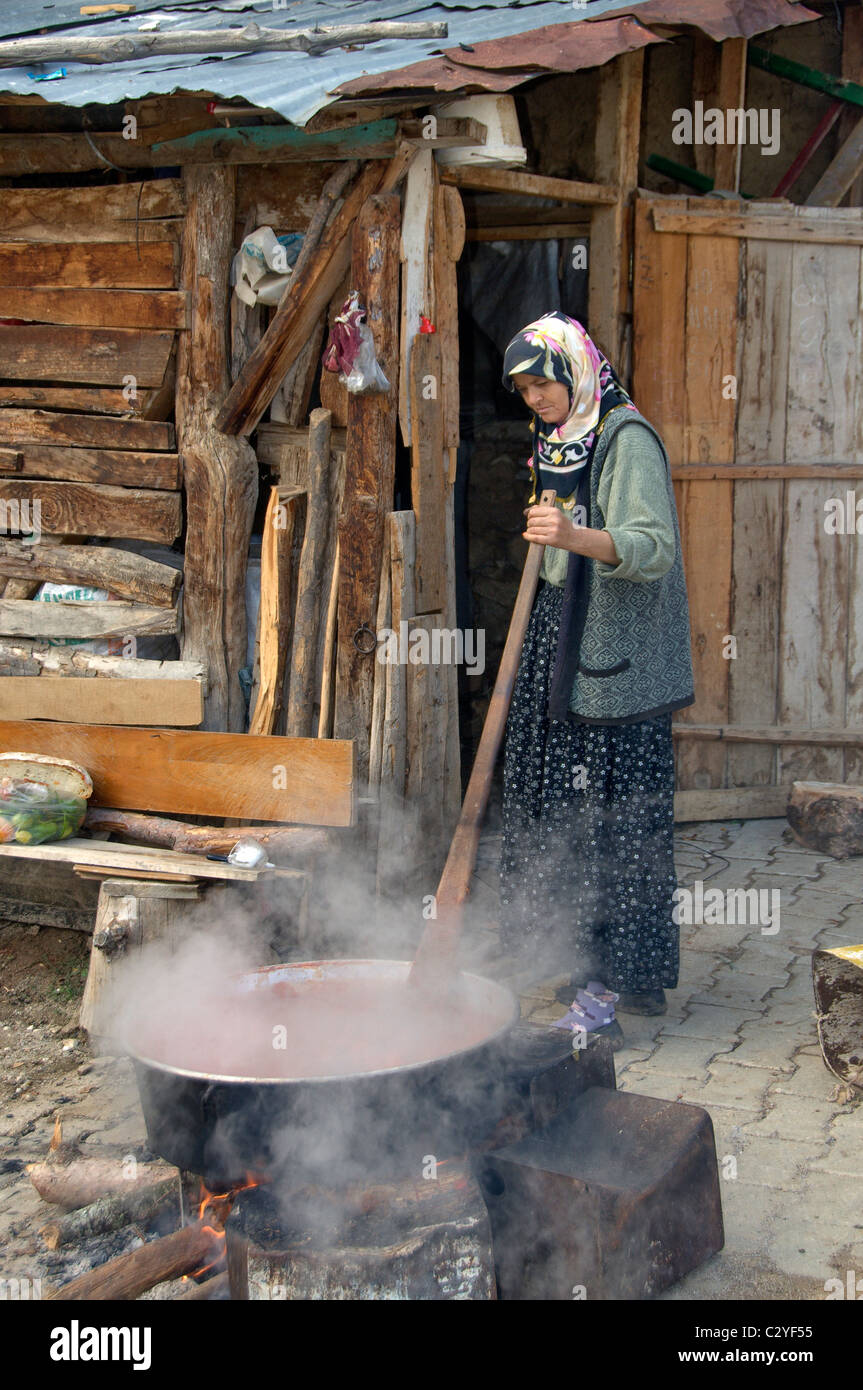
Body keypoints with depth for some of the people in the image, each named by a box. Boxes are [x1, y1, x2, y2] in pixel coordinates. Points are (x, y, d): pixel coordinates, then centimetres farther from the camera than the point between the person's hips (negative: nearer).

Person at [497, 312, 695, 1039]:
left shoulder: (627, 441, -13)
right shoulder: (563, 443, 15)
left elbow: (653, 547, -26)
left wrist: (576, 536, -41)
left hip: (617, 660, -9)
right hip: (567, 647, 9)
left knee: (618, 810, -6)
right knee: (568, 804, 9)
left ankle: (633, 976, 1)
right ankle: (592, 960, 18)